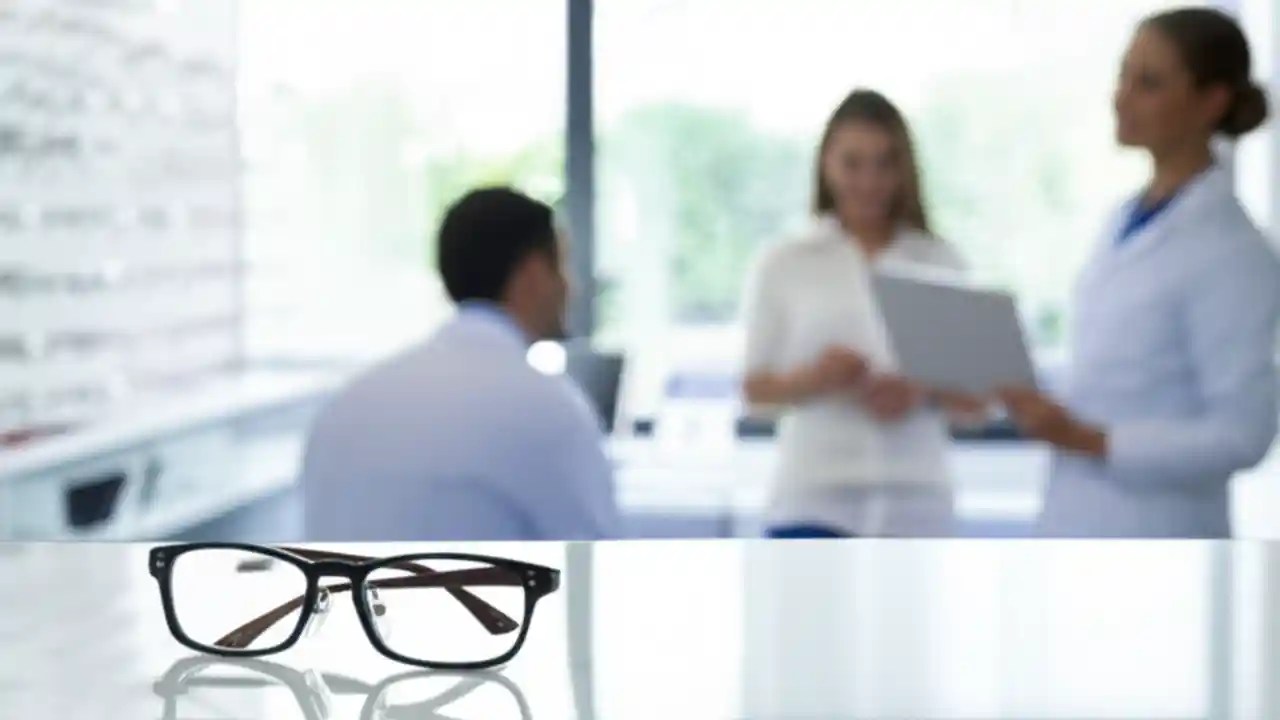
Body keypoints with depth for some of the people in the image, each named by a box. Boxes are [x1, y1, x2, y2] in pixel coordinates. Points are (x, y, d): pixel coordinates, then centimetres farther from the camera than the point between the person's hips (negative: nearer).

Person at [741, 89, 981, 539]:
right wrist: (813, 379, -15)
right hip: (813, 502, -2)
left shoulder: (940, 264, 7)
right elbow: (756, 388, 6)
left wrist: (921, 395, -13)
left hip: (915, 507, 2)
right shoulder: (784, 265, 5)